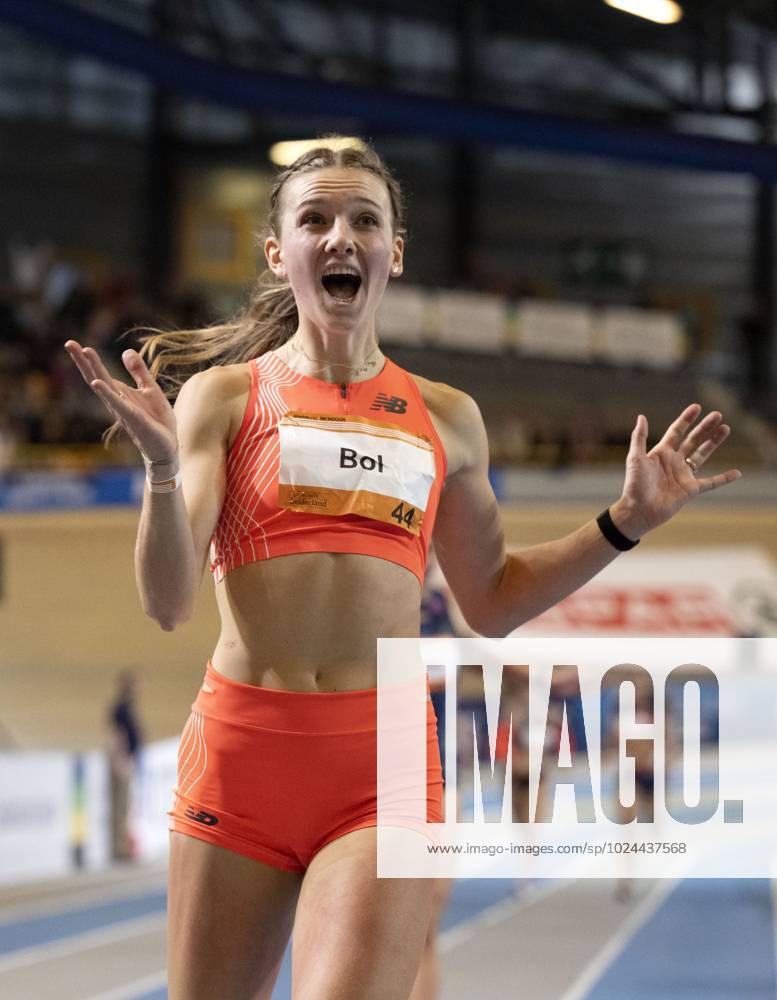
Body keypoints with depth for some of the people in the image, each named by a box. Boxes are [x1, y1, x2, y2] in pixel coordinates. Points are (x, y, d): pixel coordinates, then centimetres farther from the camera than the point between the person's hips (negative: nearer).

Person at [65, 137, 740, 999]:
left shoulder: (445, 419, 13)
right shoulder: (224, 396, 5)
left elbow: (491, 603, 23)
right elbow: (168, 604, -4)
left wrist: (626, 521, 14)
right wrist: (162, 466, -20)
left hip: (386, 765, 1)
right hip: (242, 745, -1)